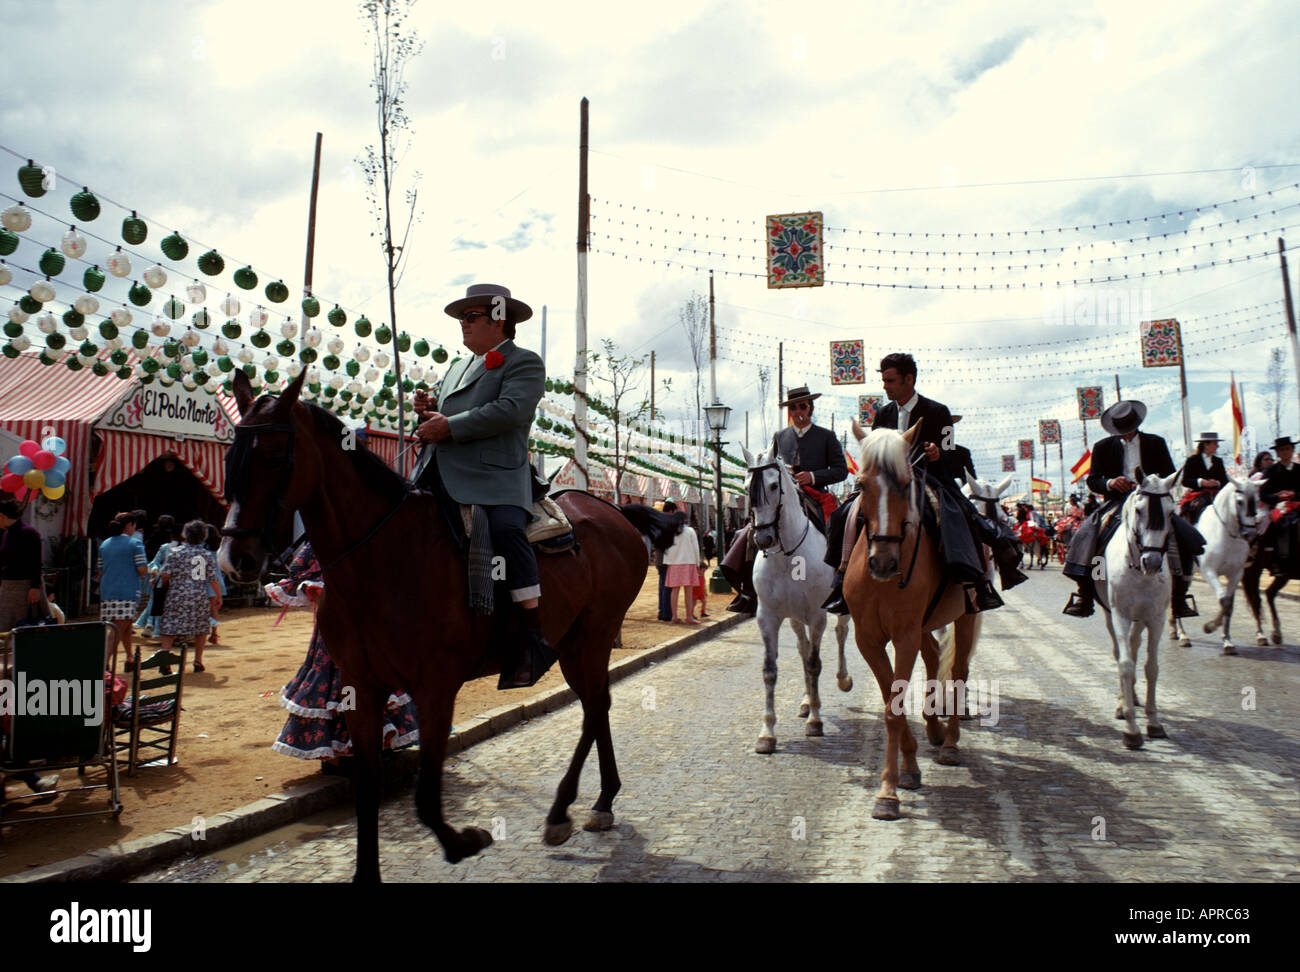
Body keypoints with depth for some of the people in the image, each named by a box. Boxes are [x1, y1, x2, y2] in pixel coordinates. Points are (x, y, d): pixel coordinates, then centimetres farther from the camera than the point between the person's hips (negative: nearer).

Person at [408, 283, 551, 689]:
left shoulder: (524, 362, 5)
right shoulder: (456, 369, 31)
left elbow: (510, 411, -13)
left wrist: (449, 426, -14)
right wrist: (429, 412, 9)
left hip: (496, 476, -8)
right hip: (437, 475, 8)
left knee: (506, 530, -32)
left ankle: (535, 640, -26)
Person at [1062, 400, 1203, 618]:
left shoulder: (1156, 443, 11)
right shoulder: (1103, 447, 8)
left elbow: (1171, 475, 8)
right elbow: (1092, 480, 6)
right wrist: (1109, 483, -17)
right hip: (1117, 503, -1)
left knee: (1186, 538, -18)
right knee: (1085, 536, -25)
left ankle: (1179, 597, -7)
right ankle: (1084, 596, -21)